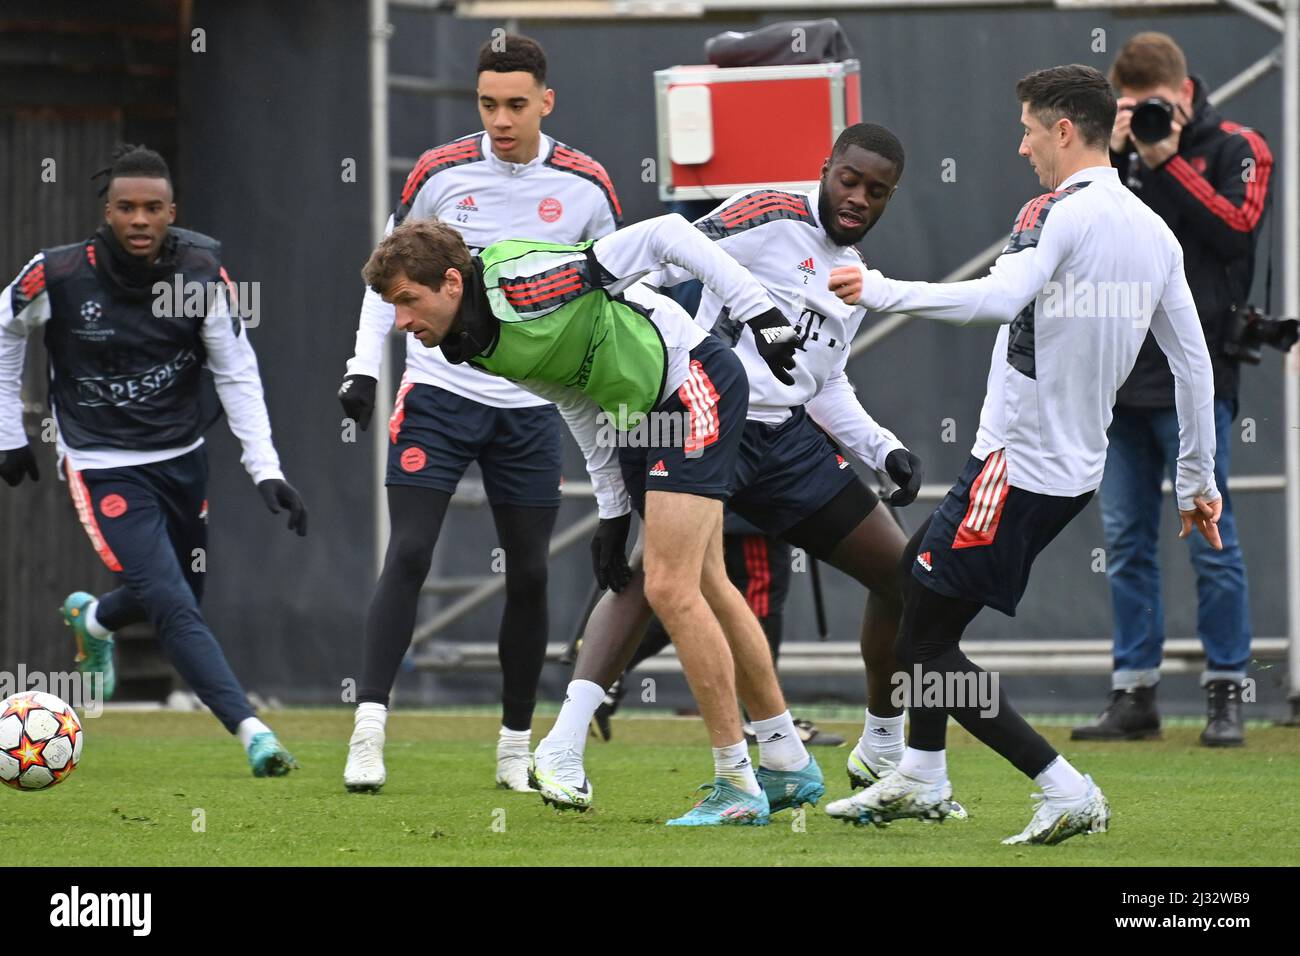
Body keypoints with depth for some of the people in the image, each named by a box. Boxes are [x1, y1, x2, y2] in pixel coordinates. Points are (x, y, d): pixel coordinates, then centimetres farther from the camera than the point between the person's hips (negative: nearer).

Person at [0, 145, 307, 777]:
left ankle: (91, 619, 53)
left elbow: (237, 374, -5)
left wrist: (266, 470, -14)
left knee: (181, 595, 20)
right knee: (174, 609, -19)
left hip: (183, 458, 5)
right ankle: (252, 733, -23)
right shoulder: (59, 275, -17)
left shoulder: (202, 271, -10)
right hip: (104, 469, -5)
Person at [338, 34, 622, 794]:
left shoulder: (586, 188, -2)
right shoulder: (440, 174, -4)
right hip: (439, 390, -2)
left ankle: (517, 746, 19)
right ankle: (368, 734, -16)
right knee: (408, 555, -13)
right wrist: (365, 368, 0)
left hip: (532, 406, 2)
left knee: (530, 573, 6)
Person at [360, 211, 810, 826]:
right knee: (705, 589, 15)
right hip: (640, 416, 9)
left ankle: (736, 787, -6)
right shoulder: (473, 346, -1)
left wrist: (758, 312, -22)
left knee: (670, 590, -13)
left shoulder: (525, 280, -27)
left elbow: (665, 235, -23)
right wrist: (613, 512, 11)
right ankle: (789, 763, 26)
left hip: (697, 381, -9)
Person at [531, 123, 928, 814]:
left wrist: (885, 451, 13)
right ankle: (564, 747, -31)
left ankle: (883, 752, 27)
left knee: (901, 575, 9)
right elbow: (666, 257, -14)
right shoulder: (770, 219, -6)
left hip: (788, 439, 8)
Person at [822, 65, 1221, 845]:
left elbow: (1000, 298, -35)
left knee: (922, 642, -5)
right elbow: (1194, 362, 13)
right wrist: (1198, 481, 20)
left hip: (1019, 470, -9)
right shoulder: (1155, 233, 10)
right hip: (1077, 470, 9)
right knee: (916, 580, 23)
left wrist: (878, 290, -28)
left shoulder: (1062, 215, -16)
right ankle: (921, 780, 30)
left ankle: (1067, 791, -9)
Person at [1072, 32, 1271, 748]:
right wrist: (1107, 157, -8)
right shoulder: (1121, 151, 14)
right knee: (1126, 541, 5)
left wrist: (1169, 162, -13)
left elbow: (1236, 229, -13)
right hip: (1118, 377, 5)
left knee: (1210, 541, -3)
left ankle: (1226, 693, 2)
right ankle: (1134, 695, 10)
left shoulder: (1234, 149, 2)